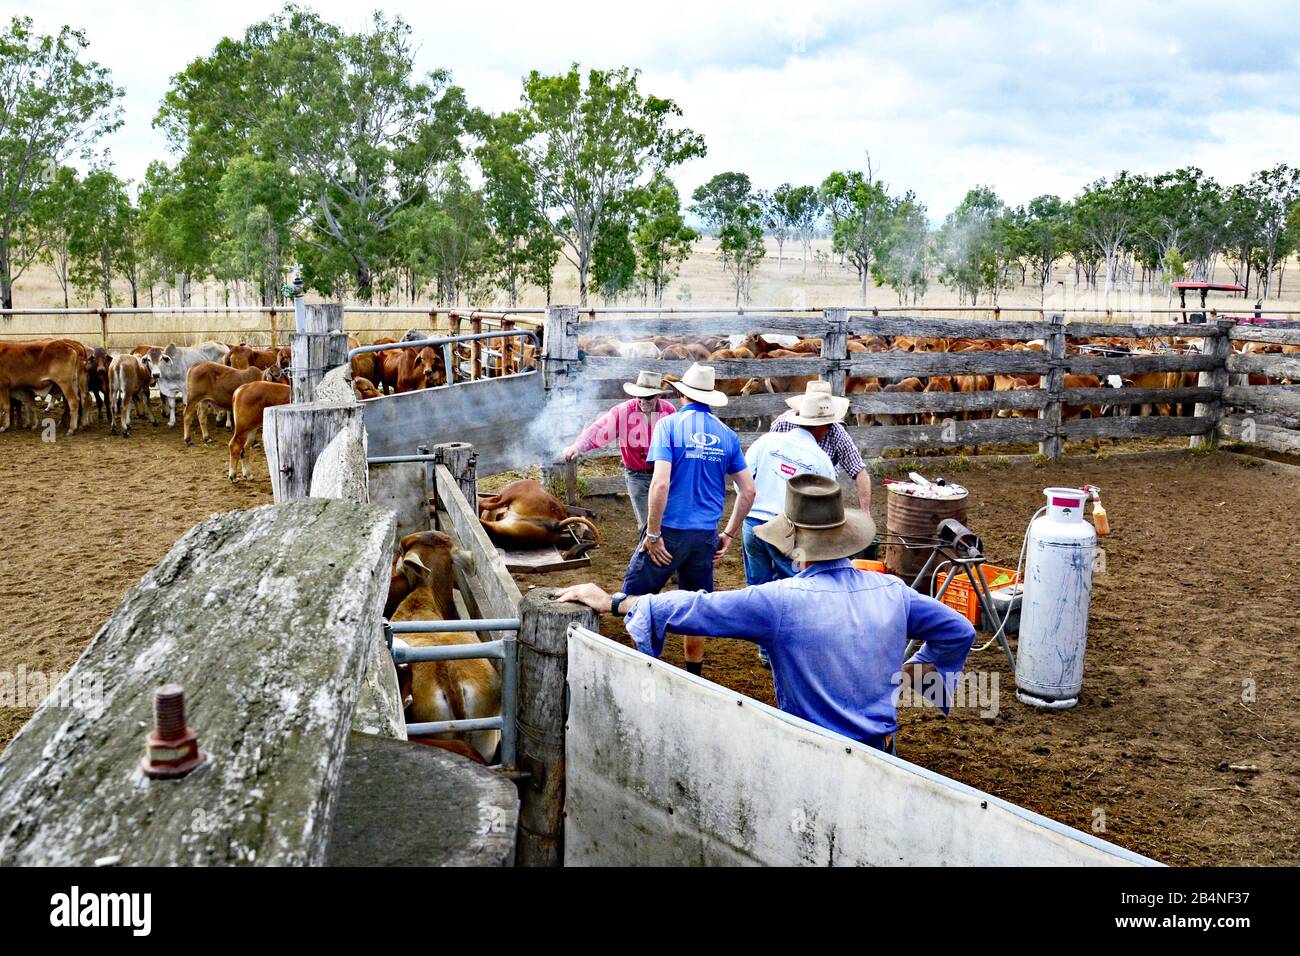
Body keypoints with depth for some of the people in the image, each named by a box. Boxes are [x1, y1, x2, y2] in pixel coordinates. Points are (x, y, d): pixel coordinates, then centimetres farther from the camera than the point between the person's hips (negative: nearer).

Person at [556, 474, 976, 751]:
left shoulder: (780, 601, -20)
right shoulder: (890, 591, -4)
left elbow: (692, 608, -16)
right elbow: (959, 632, 10)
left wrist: (612, 601, -7)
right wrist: (908, 674, 15)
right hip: (880, 753, 5)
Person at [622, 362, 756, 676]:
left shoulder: (669, 425, -7)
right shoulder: (726, 435, 6)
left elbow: (660, 483, -19)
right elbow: (748, 491, 6)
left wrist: (652, 534, -13)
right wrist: (729, 535, 14)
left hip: (670, 531, -5)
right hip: (706, 535, 5)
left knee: (634, 596, 7)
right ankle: (693, 676, 26)